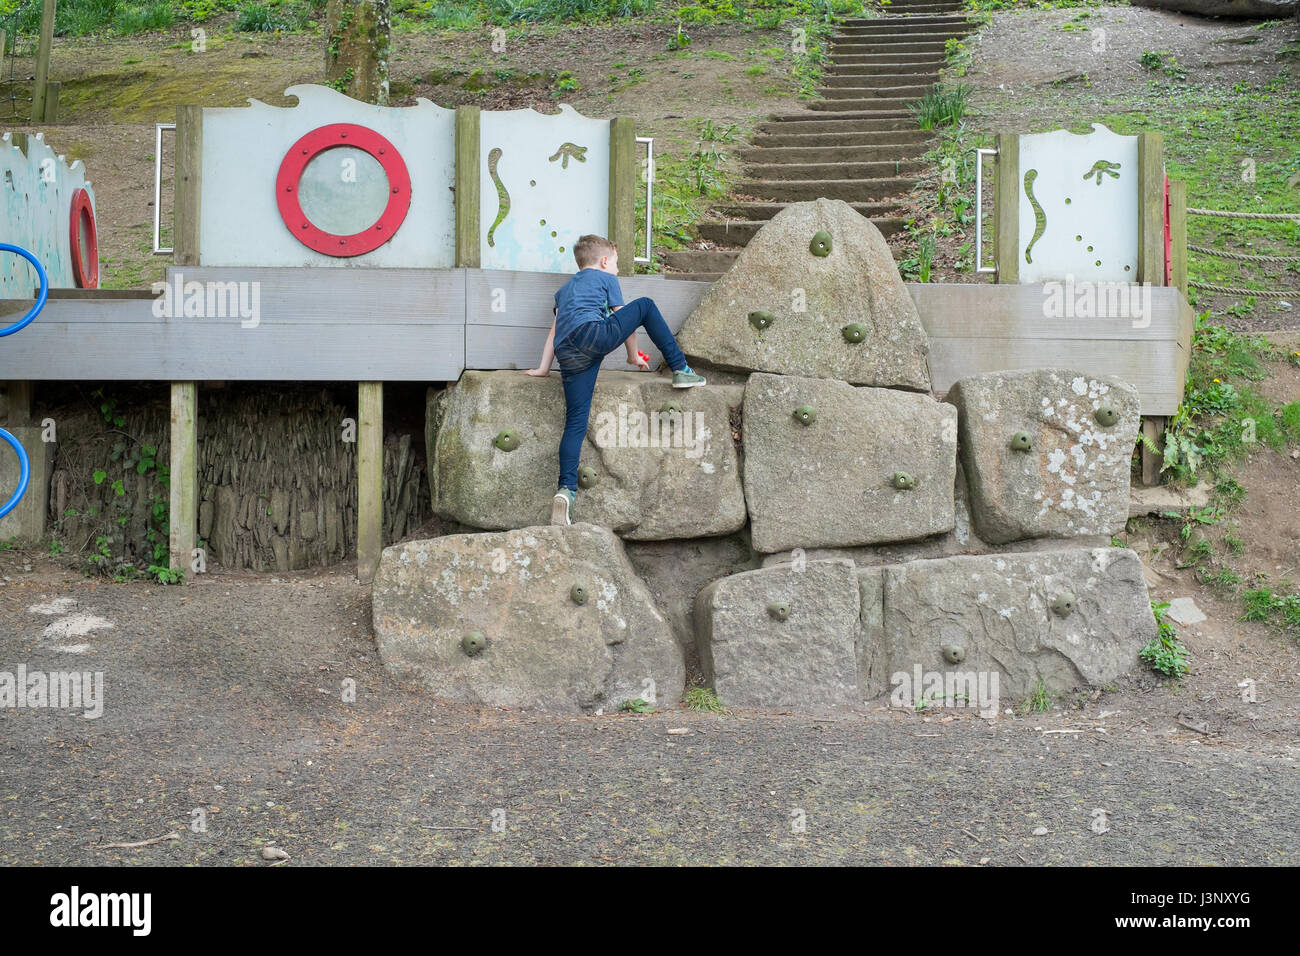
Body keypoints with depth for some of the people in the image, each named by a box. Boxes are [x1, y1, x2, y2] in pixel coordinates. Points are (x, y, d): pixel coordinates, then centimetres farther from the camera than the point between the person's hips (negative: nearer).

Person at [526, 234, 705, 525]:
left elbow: (555, 329, 31)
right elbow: (623, 318, 20)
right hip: (593, 335, -5)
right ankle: (680, 370, 11)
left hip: (569, 356, 5)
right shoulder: (606, 278, 22)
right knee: (645, 306, 15)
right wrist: (634, 356, 30)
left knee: (576, 421, 1)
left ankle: (566, 490, -13)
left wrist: (543, 368, 28)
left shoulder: (565, 288, 37)